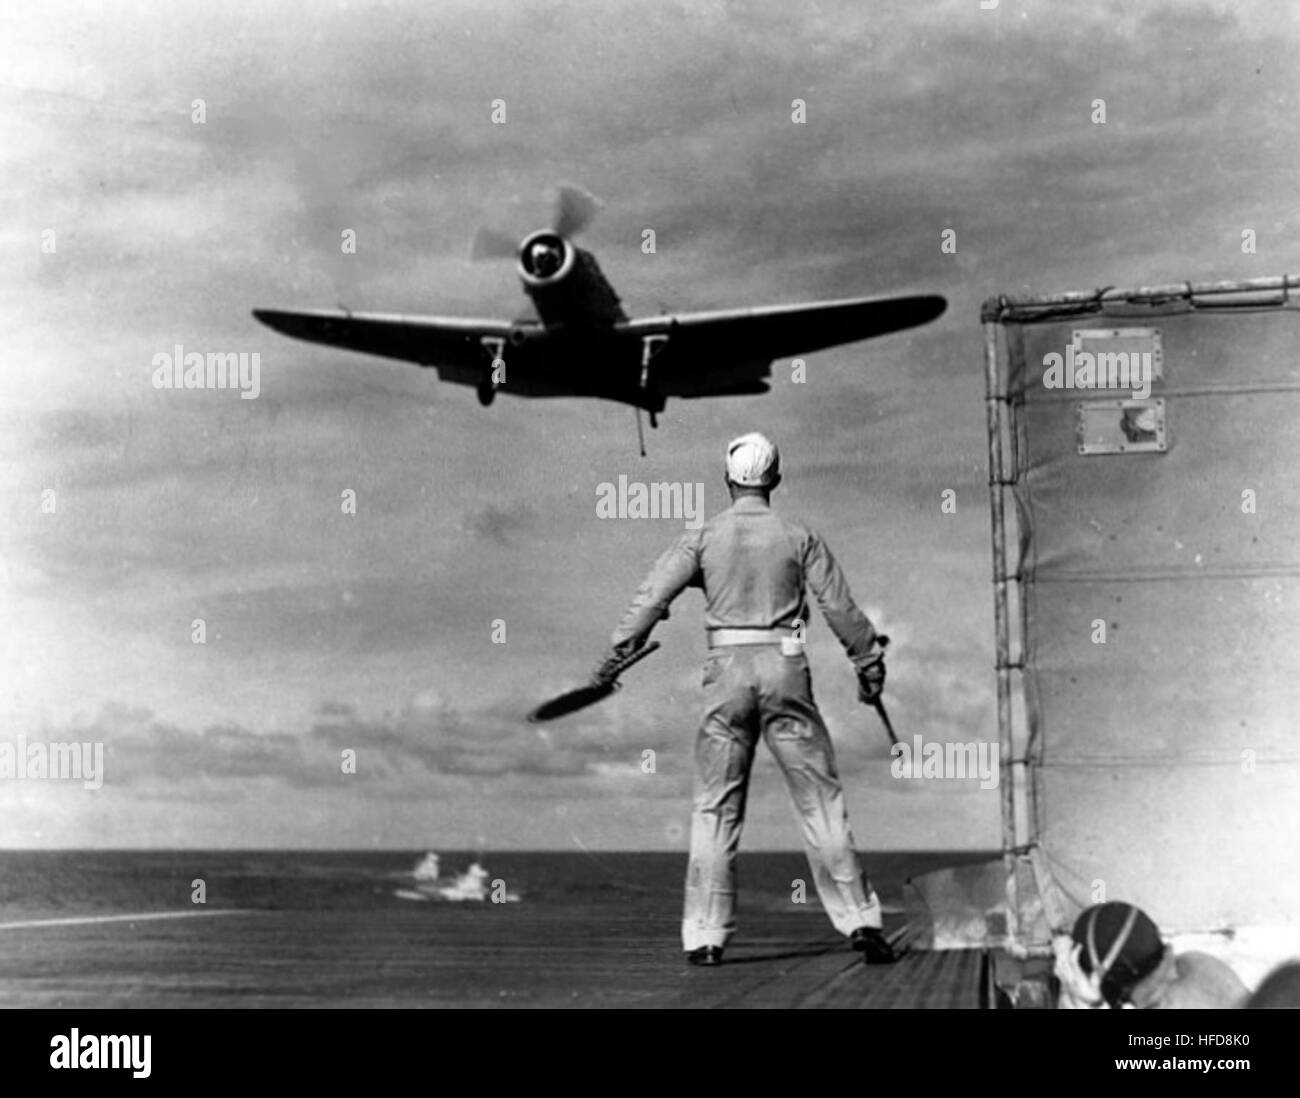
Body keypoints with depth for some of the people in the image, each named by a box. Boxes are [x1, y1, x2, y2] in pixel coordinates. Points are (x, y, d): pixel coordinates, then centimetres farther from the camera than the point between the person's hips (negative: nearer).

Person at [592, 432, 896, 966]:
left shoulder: (703, 536, 3)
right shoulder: (799, 538, 4)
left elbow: (653, 595, -1)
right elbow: (840, 606, 5)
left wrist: (617, 655, 4)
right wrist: (870, 662, 16)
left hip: (727, 671, 0)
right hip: (785, 669, 0)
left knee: (716, 807, 5)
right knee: (821, 800, 5)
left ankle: (705, 936, 2)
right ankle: (860, 920, 4)